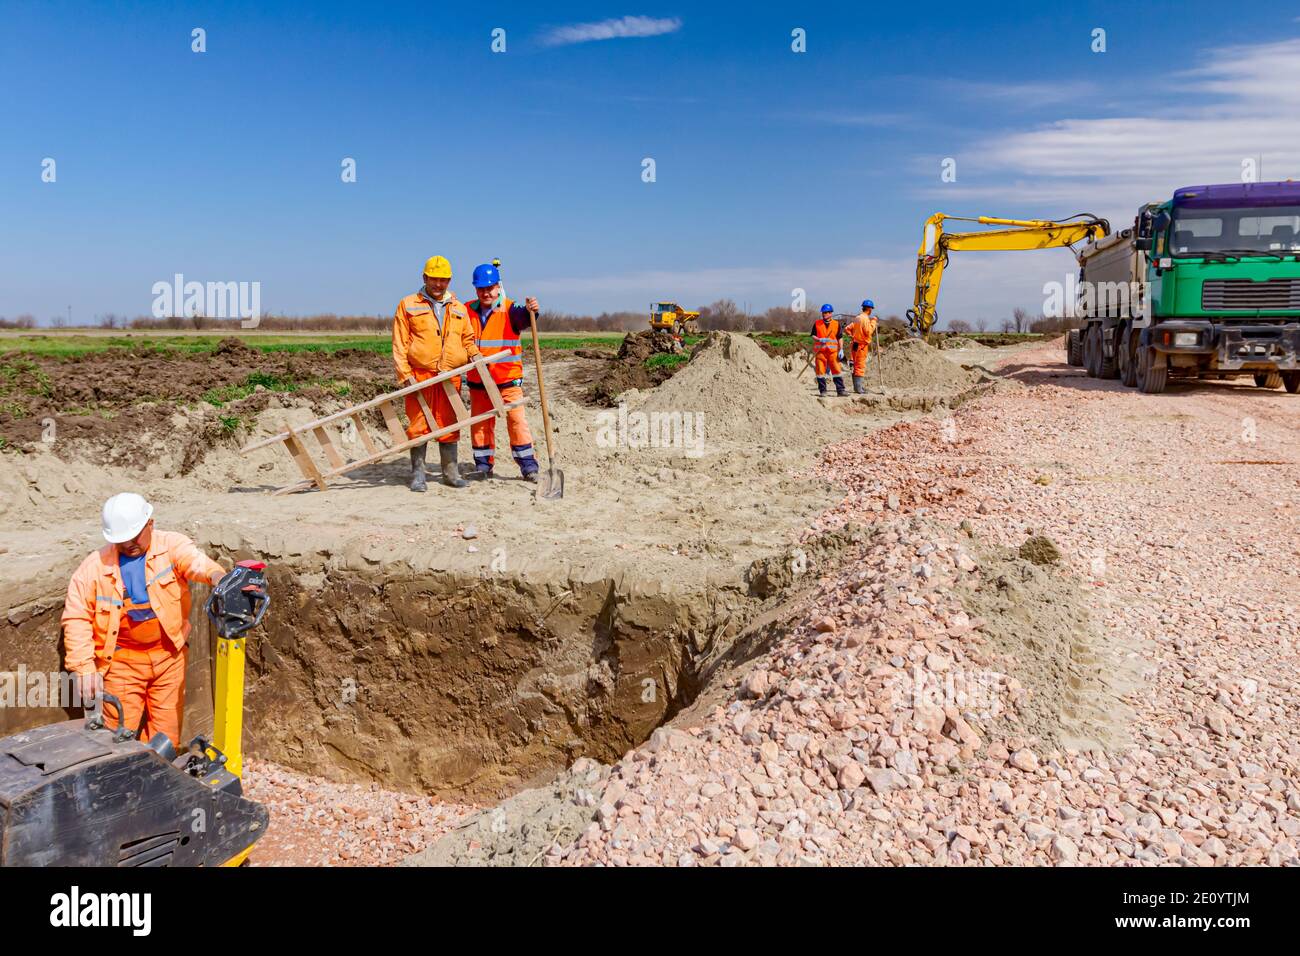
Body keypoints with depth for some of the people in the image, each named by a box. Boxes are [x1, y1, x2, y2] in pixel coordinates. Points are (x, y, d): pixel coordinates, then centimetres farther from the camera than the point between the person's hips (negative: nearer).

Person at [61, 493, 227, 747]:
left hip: (169, 654, 0)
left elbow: (196, 561, -29)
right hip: (122, 659, 0)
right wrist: (84, 666, -12)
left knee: (167, 733, 8)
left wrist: (217, 576, -53)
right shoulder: (95, 566, -5)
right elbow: (76, 619, -4)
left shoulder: (172, 545, -8)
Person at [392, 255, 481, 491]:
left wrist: (473, 354, 0)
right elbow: (399, 344, 1)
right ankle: (418, 474, 7)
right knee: (419, 425, -1)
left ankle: (451, 472, 15)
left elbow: (468, 339, 23)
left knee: (449, 425, 6)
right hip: (420, 376, -3)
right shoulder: (408, 305, 6)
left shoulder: (459, 309, 17)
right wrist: (405, 375, -8)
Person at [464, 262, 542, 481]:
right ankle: (483, 465, 23)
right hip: (478, 379, 4)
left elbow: (521, 319, -31)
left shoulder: (509, 309, -7)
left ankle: (528, 465, 0)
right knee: (479, 423, 10)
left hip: (508, 378, -4)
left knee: (517, 419, -8)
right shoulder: (468, 311, 5)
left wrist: (530, 311, -52)